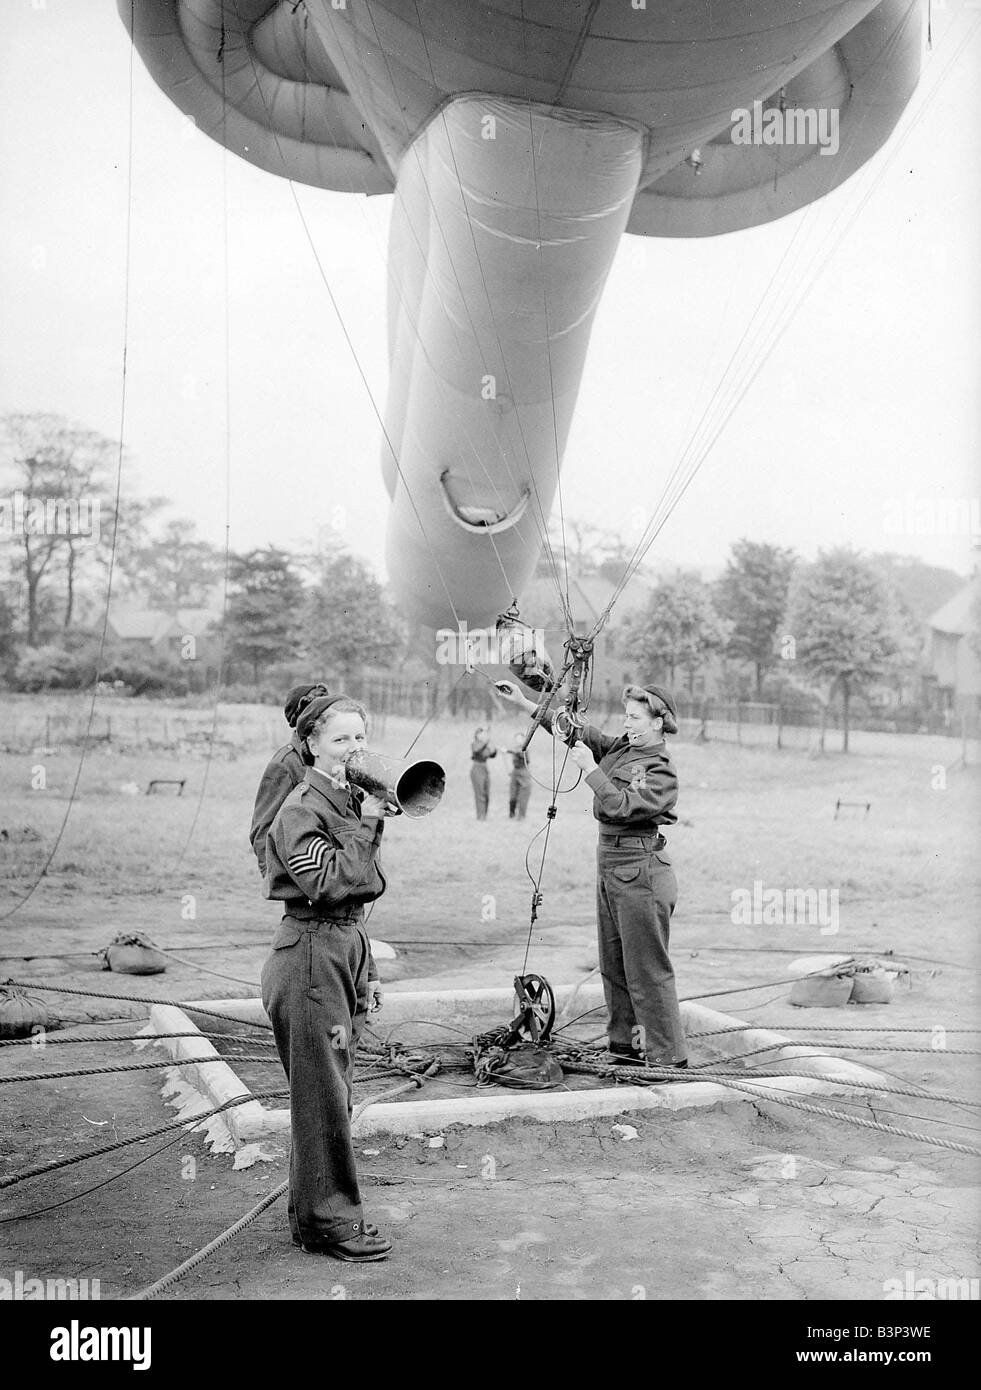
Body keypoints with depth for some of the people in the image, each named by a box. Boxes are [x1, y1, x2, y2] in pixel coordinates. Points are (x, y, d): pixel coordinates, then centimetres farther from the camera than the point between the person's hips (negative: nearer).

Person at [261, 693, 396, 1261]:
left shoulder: (352, 801, 13)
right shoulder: (302, 808, -13)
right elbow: (330, 882, -27)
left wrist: (367, 972, 18)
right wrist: (367, 823, -22)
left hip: (347, 948, 9)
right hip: (309, 954, -9)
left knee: (335, 1091, 15)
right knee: (324, 1093, -1)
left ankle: (315, 1213, 26)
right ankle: (330, 1220, 9)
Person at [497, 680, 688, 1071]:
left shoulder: (661, 771, -13)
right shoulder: (619, 748, 11)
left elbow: (621, 806, -24)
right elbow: (575, 731, 14)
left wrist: (590, 768, -19)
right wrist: (523, 703, 11)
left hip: (640, 871, -9)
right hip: (610, 866, 9)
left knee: (648, 970, -4)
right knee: (614, 966, 16)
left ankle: (669, 1057, 4)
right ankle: (624, 1046, 27)